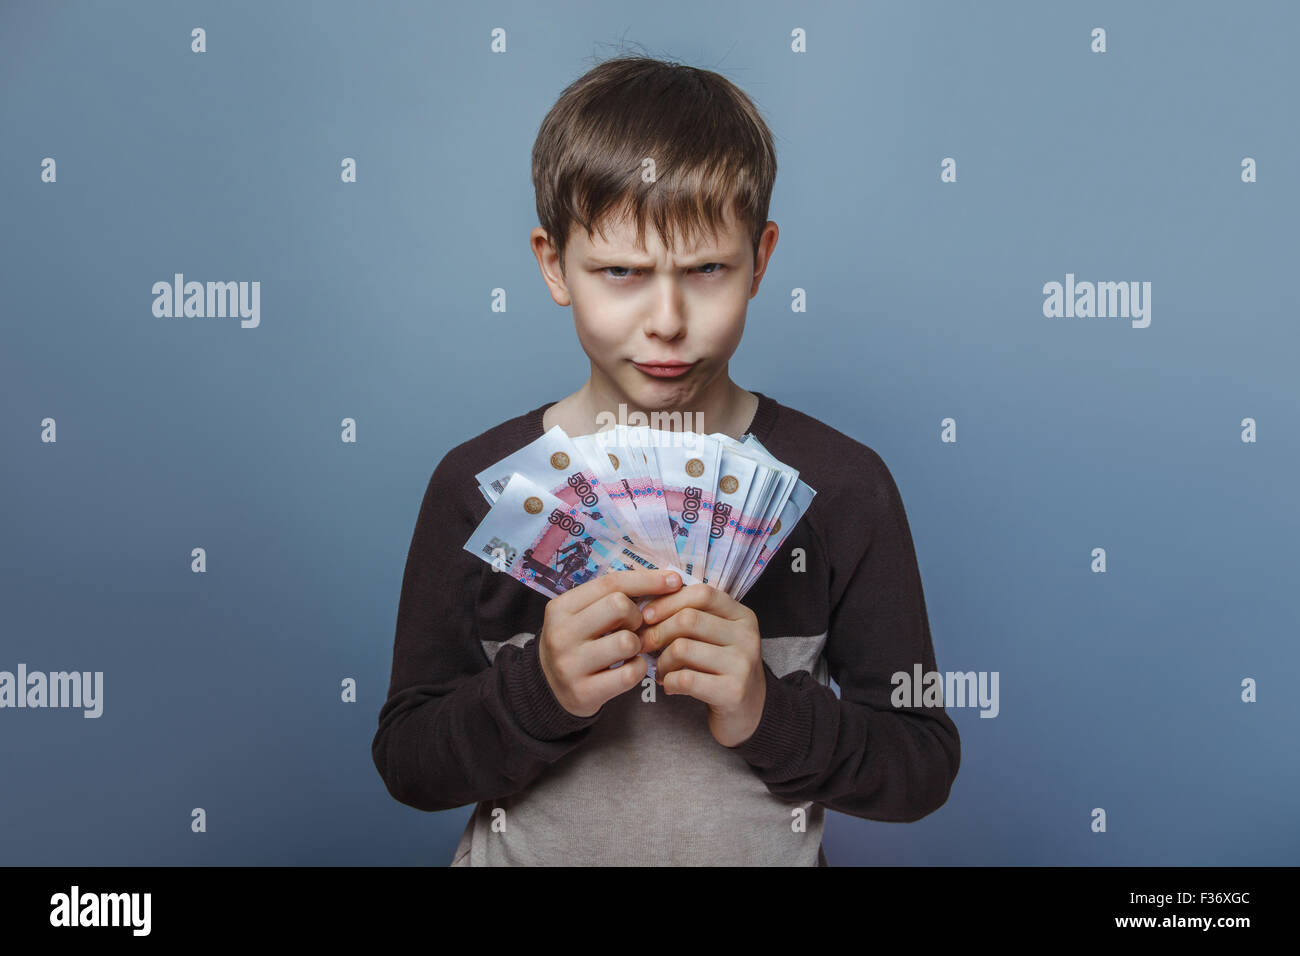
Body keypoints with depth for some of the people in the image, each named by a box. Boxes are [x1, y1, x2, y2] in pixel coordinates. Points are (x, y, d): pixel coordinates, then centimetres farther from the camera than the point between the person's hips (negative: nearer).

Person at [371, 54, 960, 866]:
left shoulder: (843, 486, -6)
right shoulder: (479, 485, -6)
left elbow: (925, 770, -4)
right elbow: (405, 762, -3)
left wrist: (768, 711, -19)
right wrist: (539, 690, -19)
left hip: (771, 851, 0)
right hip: (523, 850, 1)